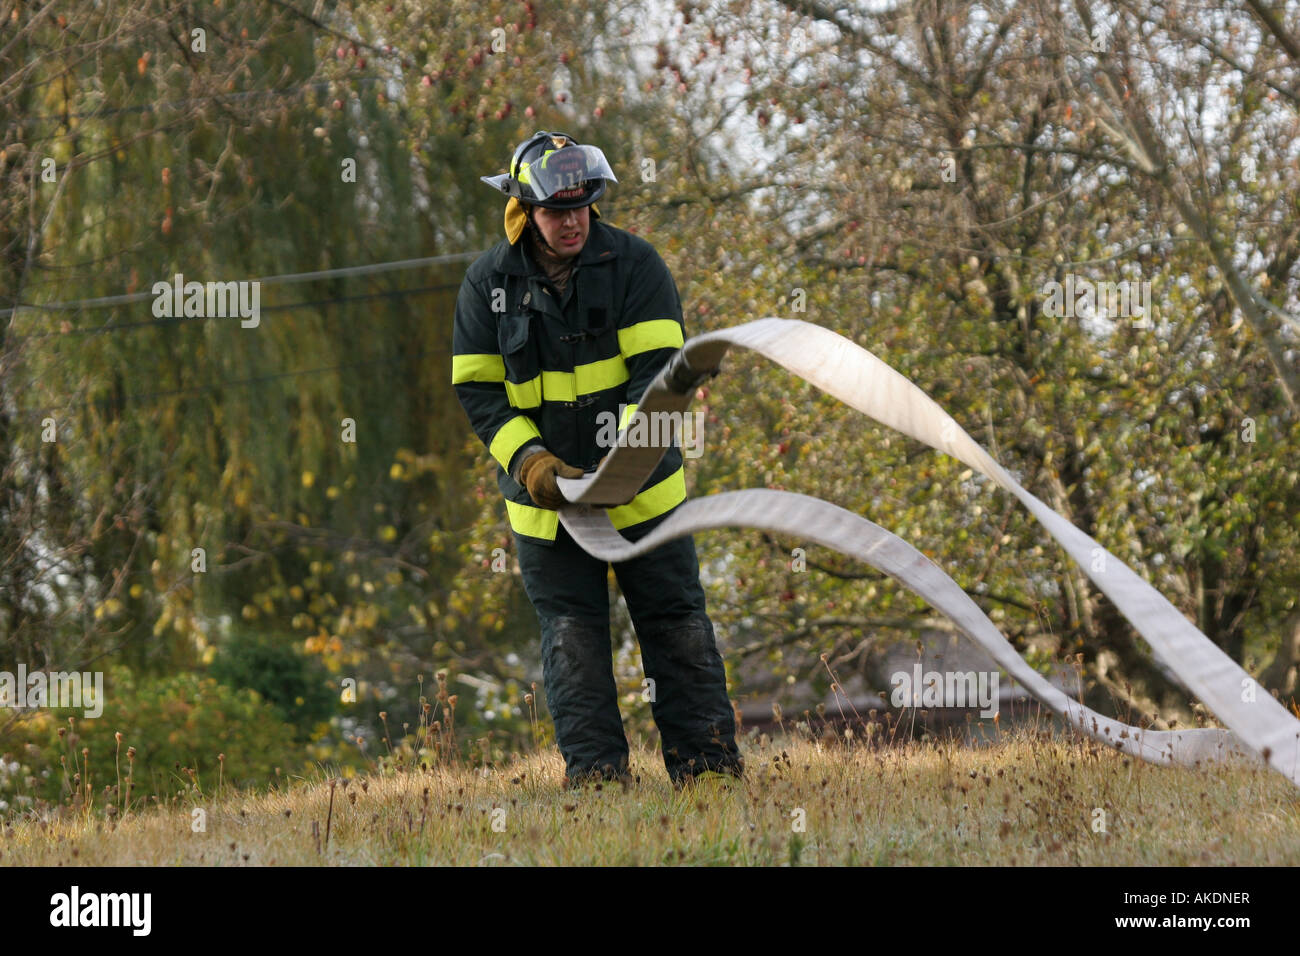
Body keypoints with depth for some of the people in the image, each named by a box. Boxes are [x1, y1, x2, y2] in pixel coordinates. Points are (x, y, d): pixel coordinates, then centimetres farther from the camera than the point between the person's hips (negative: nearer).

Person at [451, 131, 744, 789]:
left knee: (675, 623, 2)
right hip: (546, 501, 1)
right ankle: (595, 769, 3)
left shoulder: (633, 264, -5)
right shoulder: (487, 285, 0)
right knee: (571, 636, 1)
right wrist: (531, 461, -15)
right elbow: (478, 390, -1)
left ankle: (706, 760, 5)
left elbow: (658, 368, -11)